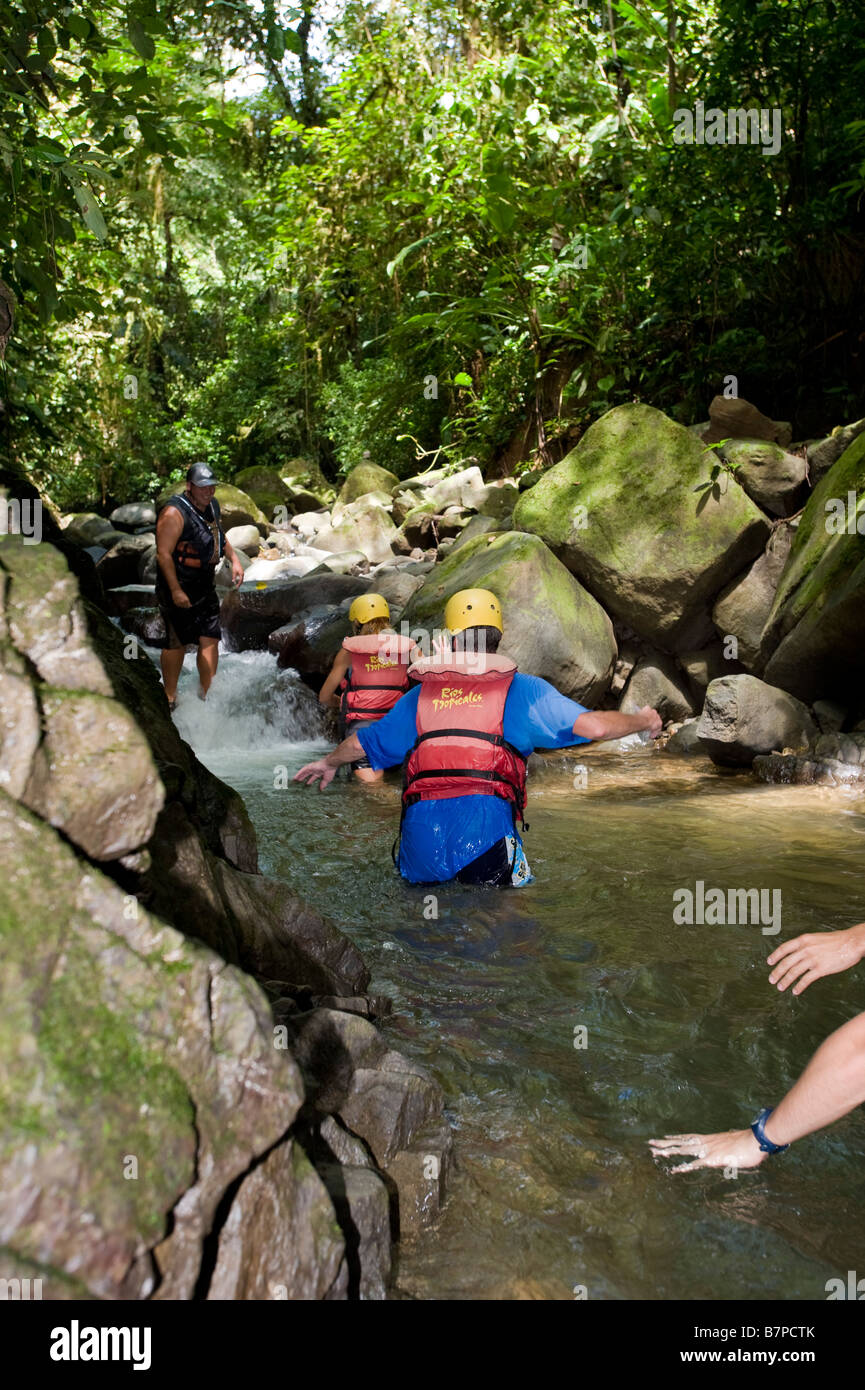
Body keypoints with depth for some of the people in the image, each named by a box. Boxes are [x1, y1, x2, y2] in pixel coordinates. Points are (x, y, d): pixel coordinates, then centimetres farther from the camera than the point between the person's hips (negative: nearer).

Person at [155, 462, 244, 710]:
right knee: (177, 643, 2)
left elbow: (219, 536, 28)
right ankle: (170, 697, 17)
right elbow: (164, 553, -21)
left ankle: (207, 694, 14)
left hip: (205, 587, 7)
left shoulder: (212, 506, 9)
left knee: (210, 640, 4)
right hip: (179, 587, -7)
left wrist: (234, 560, 14)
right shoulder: (175, 513, -18)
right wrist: (175, 591, -24)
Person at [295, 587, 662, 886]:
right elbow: (593, 725, 3)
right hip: (484, 824, -3)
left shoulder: (421, 694, 20)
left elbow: (362, 742, 31)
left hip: (420, 830, 3)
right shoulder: (519, 688, 10)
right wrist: (642, 721, 24)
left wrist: (329, 762, 53)